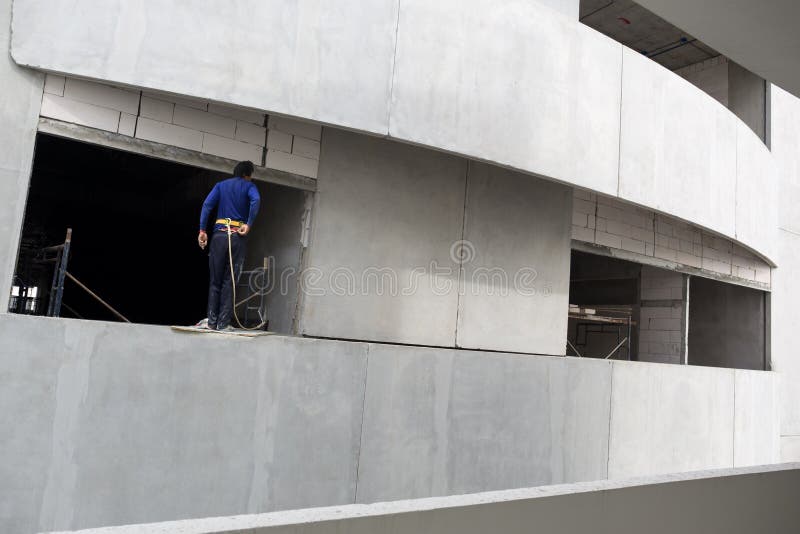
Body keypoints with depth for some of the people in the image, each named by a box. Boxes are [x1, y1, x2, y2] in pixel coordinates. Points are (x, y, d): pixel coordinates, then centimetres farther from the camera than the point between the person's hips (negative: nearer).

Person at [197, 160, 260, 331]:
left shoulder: (221, 185, 18)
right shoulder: (249, 186, 9)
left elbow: (207, 204, 3)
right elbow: (256, 200, -14)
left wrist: (202, 230, -1)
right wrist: (249, 224, -13)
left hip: (219, 234, 2)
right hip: (238, 236, -2)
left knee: (215, 281, 6)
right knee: (229, 282, 1)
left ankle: (212, 321, 2)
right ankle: (223, 323, 0)